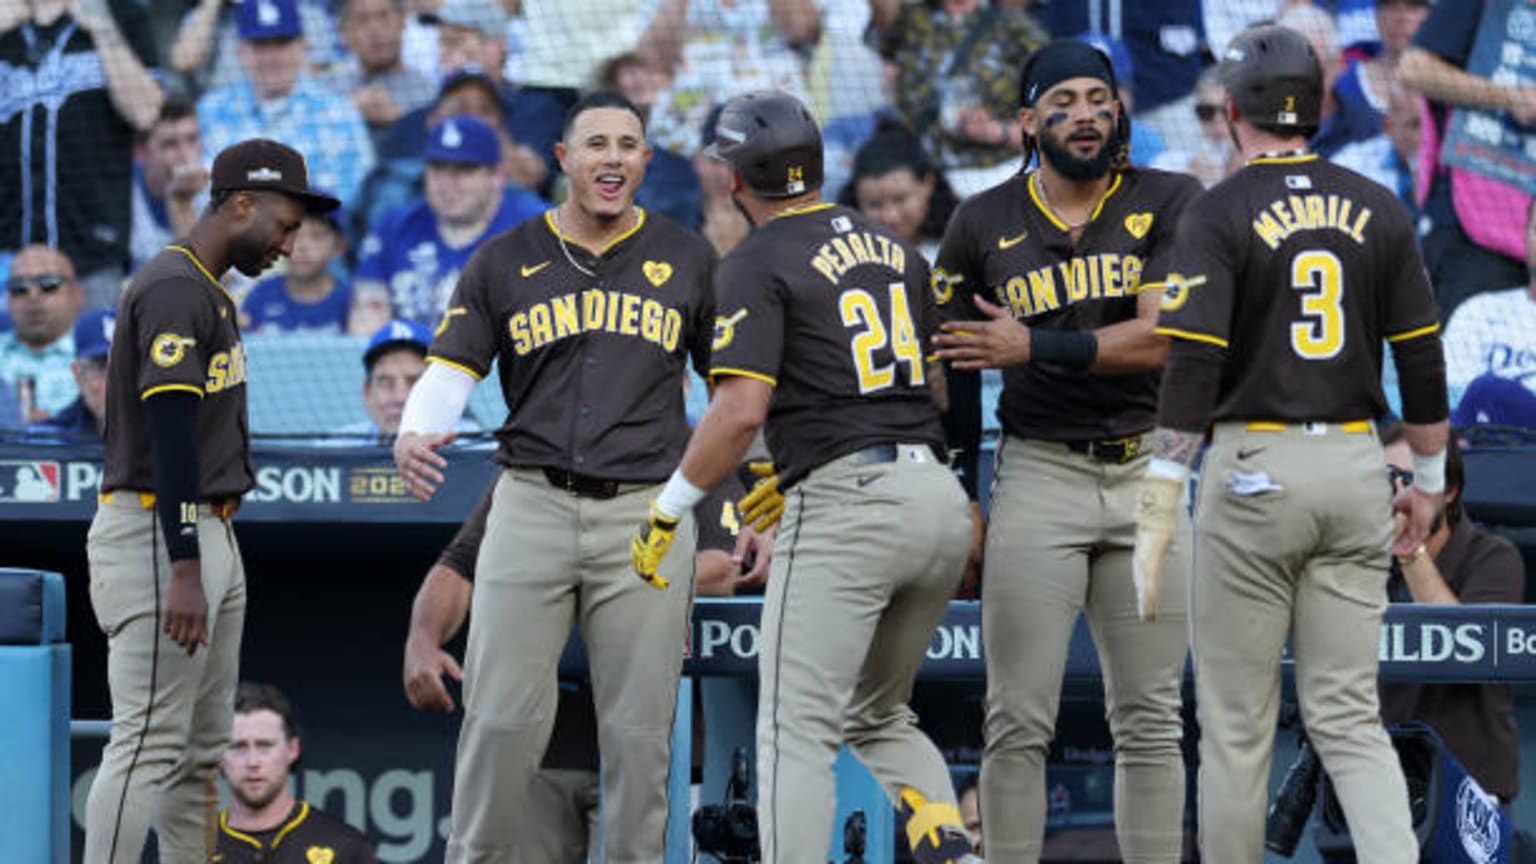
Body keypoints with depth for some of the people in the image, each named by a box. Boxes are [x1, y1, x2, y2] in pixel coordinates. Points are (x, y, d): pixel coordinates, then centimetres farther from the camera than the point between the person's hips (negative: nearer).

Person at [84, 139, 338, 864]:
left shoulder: (207, 293, 18)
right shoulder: (174, 290, -14)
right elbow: (169, 434, -21)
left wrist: (205, 566, 17)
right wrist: (185, 572, -26)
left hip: (208, 532, 11)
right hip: (156, 536, -11)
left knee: (201, 750, 10)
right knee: (150, 745, -13)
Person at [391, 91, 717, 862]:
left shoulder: (686, 260, 11)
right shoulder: (506, 262, 9)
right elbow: (450, 369, 4)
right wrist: (413, 436, -17)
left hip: (645, 510, 0)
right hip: (532, 506, 0)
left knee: (638, 729, 0)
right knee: (502, 716, -4)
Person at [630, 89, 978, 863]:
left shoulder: (757, 265, -4)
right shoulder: (894, 249, 17)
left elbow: (741, 410, -15)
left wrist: (669, 510, -7)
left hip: (845, 508, -7)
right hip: (939, 497, 7)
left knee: (795, 732, -4)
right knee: (878, 716, 20)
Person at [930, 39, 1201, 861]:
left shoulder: (1170, 204, 0)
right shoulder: (983, 224, 5)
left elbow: (1161, 339, -11)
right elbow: (955, 368, 13)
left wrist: (1033, 347, -16)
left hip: (1148, 475, 0)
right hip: (1038, 477, 0)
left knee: (1149, 723, 4)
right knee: (1018, 723, -4)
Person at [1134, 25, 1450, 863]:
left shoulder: (1222, 213, -7)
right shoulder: (1377, 211, 6)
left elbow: (1192, 367, -14)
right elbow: (1422, 361, 7)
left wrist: (1159, 501, -14)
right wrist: (1429, 479, 18)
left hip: (1252, 469, -4)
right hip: (1355, 465, 4)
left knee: (1236, 722, 5)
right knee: (1348, 714, 6)